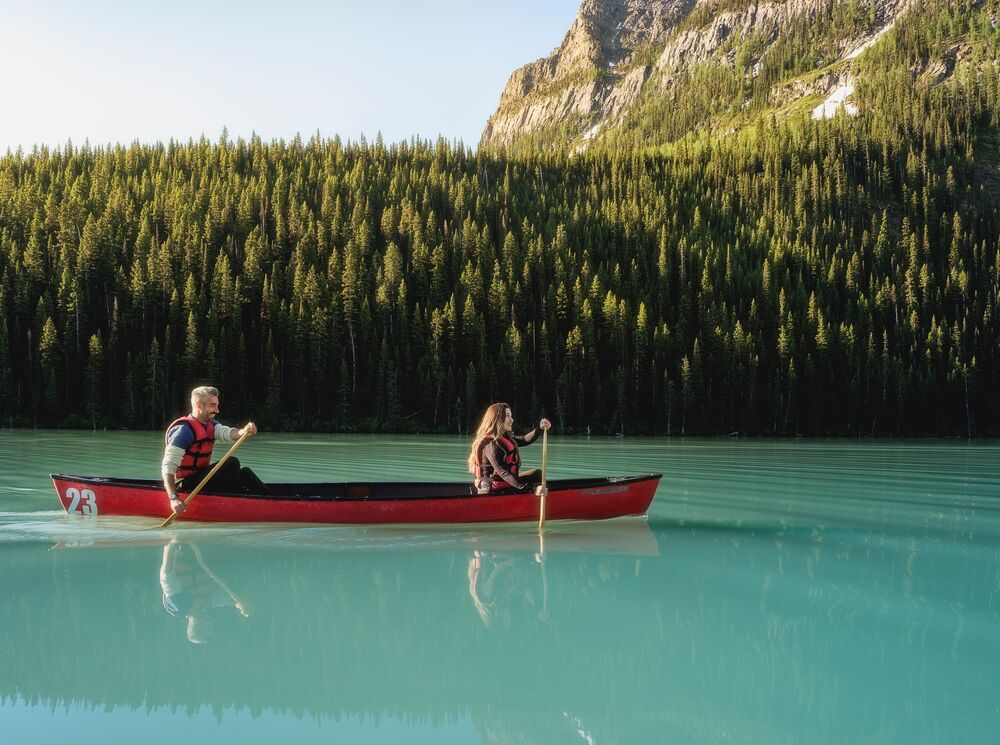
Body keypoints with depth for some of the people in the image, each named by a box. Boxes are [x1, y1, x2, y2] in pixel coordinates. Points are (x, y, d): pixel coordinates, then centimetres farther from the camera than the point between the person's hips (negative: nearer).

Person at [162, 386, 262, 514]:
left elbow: (226, 433, -11)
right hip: (185, 485, -9)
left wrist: (244, 431, -35)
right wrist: (173, 498, -37)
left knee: (244, 473, 2)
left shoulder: (210, 425, 10)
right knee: (232, 463, -19)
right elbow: (168, 466, -25)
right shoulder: (184, 430, -19)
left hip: (201, 477, 9)